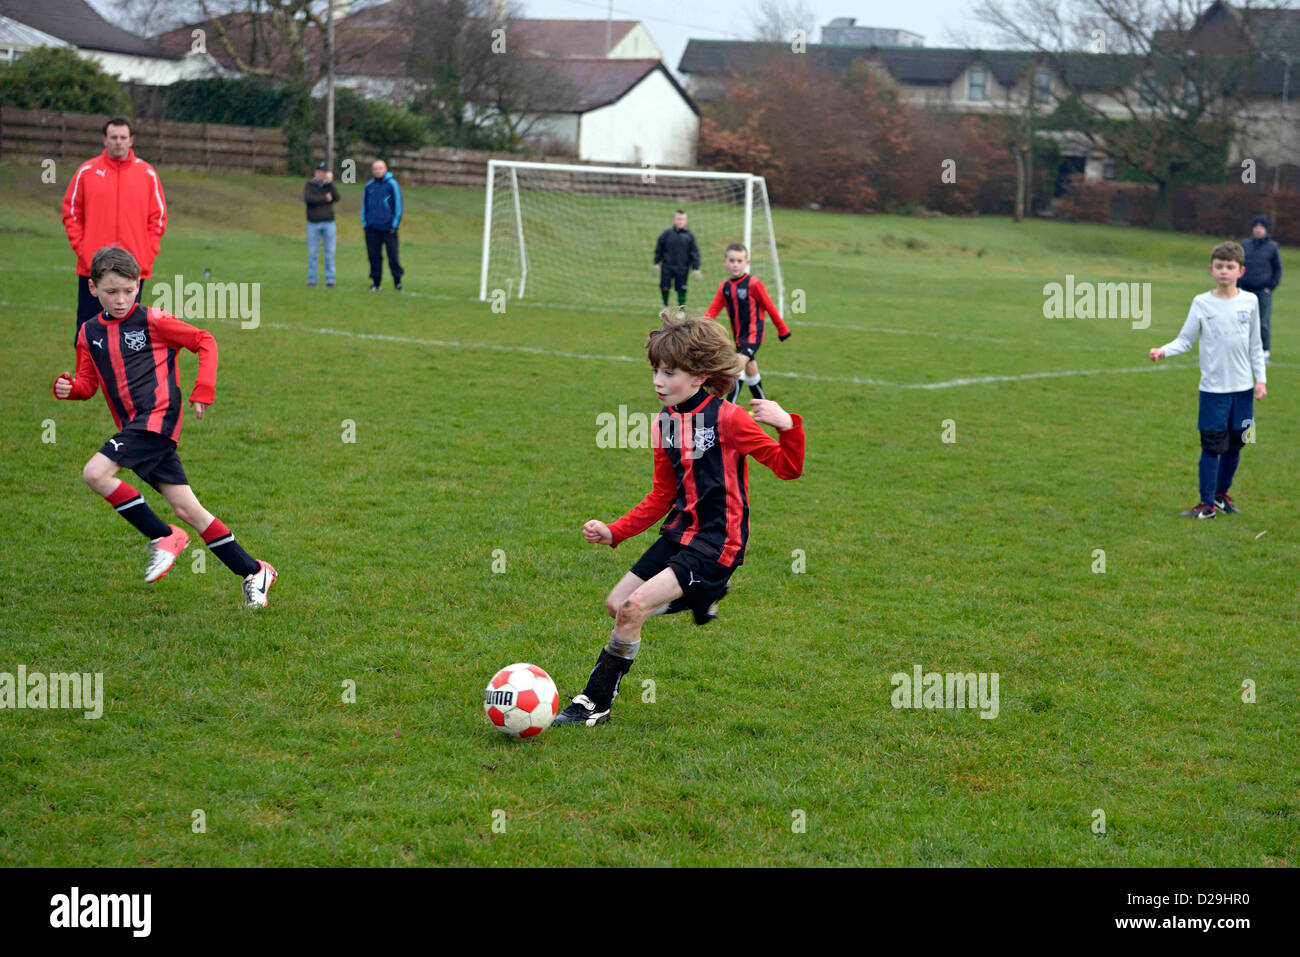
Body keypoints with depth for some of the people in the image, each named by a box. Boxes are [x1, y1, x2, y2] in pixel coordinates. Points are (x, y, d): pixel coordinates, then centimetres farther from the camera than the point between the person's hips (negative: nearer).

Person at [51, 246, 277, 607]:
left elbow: (205, 342, 0)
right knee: (187, 509, 2)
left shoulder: (152, 321, -4)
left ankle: (164, 537, -8)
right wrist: (68, 387, -4)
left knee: (95, 473, -21)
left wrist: (202, 392, -6)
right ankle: (253, 573, 9)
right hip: (134, 427, 6)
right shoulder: (89, 332, 14)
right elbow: (88, 382, 19)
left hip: (159, 417, -6)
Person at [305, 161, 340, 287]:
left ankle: (330, 279, 3)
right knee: (312, 253, 1)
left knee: (330, 253, 0)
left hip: (328, 223, 1)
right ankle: (311, 279, 6)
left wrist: (330, 183, -12)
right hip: (313, 223, -1)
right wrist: (325, 198, -10)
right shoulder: (309, 185, 5)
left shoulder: (329, 185, 10)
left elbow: (336, 198, -6)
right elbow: (308, 198, -13)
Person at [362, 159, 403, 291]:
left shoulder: (392, 184, -1)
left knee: (393, 256, -4)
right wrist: (364, 223, 7)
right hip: (372, 229, 3)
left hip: (388, 228, -3)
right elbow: (364, 206, 16)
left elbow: (398, 205, -1)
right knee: (374, 257, 4)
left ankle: (397, 281, 4)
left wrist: (395, 224, -5)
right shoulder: (369, 186, 10)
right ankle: (375, 282, 11)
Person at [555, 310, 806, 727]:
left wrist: (788, 426, -28)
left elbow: (788, 468, -10)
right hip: (680, 532, 8)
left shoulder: (727, 419, -13)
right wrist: (613, 532, 6)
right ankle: (701, 594, 22)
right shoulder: (664, 423, 7)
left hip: (717, 541, -8)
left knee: (634, 608, -19)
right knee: (615, 605, 7)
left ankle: (595, 704, -7)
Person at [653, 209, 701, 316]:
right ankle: (665, 305, 22)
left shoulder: (689, 235, -1)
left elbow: (695, 253, 3)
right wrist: (656, 263, 8)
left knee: (681, 289, 2)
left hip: (682, 268, 0)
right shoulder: (667, 234, 0)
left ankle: (681, 309, 19)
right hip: (667, 266, 0)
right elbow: (659, 249, 10)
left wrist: (696, 268, -1)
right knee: (664, 287, -3)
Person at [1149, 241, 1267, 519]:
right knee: (1212, 446, -4)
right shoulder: (1202, 303, -2)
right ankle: (1207, 504, 3)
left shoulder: (1250, 301, 3)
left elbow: (1255, 345, 10)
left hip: (1243, 387, 3)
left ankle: (1221, 494, 26)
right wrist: (1164, 350, -19)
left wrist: (1260, 378, 7)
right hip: (1213, 389, -2)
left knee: (1234, 445, 9)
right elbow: (1185, 340, -1)